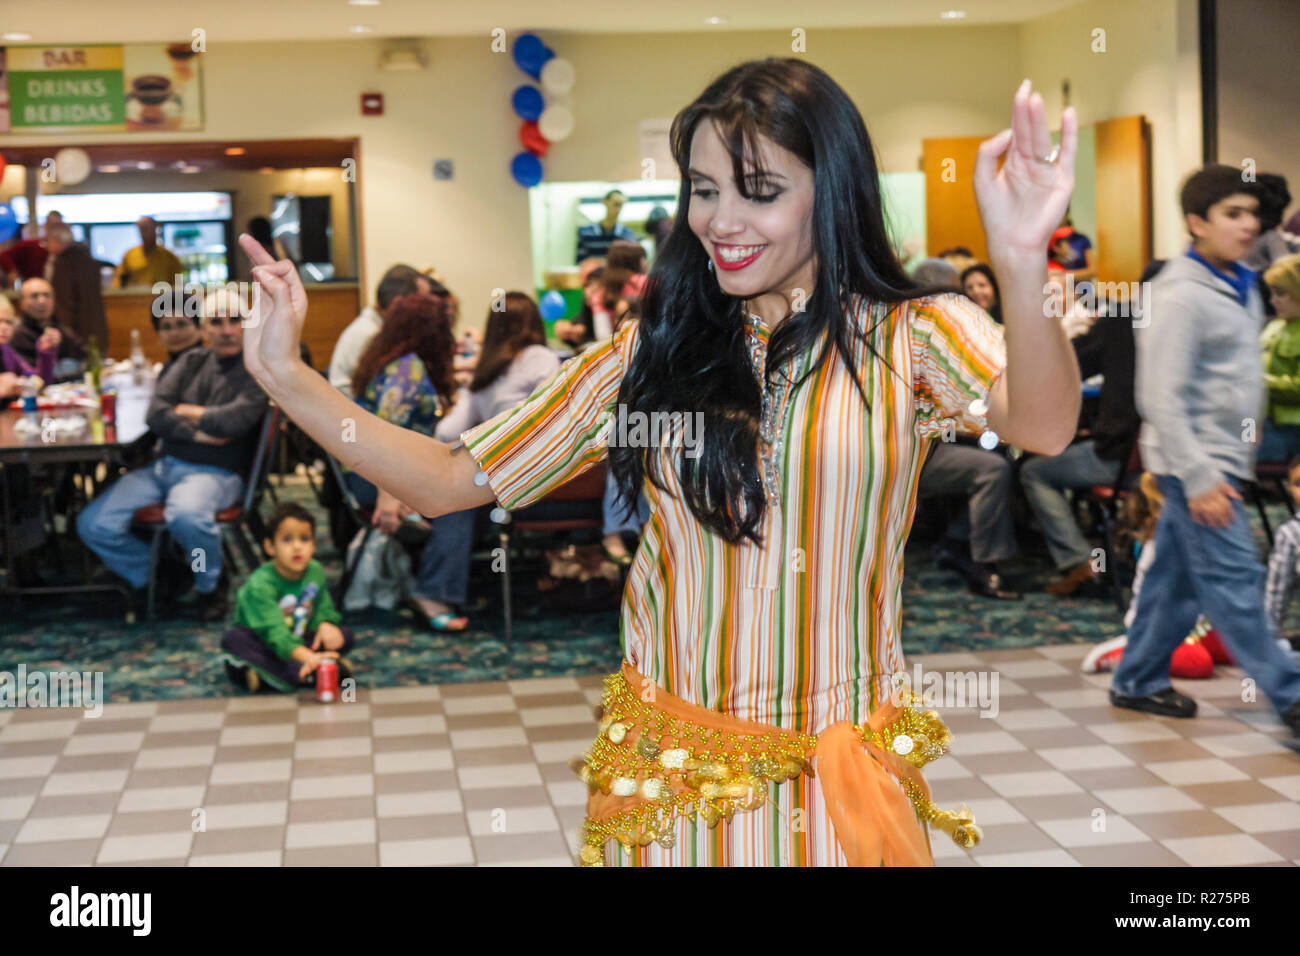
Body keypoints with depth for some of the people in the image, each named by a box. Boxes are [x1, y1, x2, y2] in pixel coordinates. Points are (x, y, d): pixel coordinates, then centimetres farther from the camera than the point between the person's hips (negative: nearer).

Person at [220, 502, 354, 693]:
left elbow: (324, 608, 7)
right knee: (233, 638, -36)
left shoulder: (315, 572, -5)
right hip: (261, 646, -5)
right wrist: (308, 657, -55)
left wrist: (325, 624, -21)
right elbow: (274, 631, -37)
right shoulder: (259, 584, -25)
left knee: (345, 636, -15)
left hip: (300, 643, 5)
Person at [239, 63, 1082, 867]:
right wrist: (288, 379, -8)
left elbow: (1042, 428, -25)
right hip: (667, 785, 2)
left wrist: (1021, 263, -44)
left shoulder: (911, 336, -4)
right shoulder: (648, 354, 2)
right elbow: (450, 481, 3)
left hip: (846, 785, -2)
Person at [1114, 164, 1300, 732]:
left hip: (1221, 458, 9)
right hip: (1193, 460, -9)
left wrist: (1241, 458, 20)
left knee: (1178, 573, 14)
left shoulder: (1241, 287, 12)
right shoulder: (1181, 295, -17)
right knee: (1233, 578, -7)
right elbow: (1161, 397, -20)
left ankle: (1138, 681, 24)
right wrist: (1198, 480, -23)